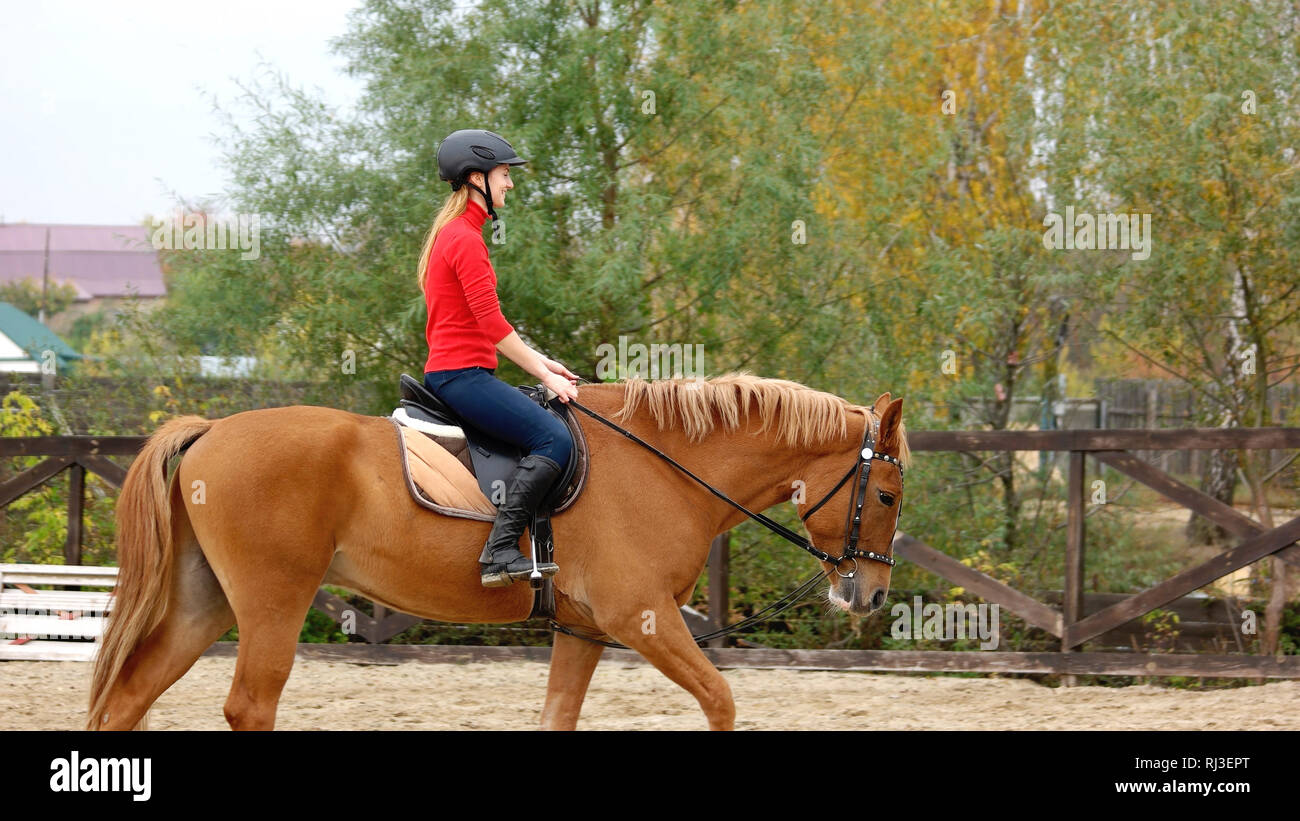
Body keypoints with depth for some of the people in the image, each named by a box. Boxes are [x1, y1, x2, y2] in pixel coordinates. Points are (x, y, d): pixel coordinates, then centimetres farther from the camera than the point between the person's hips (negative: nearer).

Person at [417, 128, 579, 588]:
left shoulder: (450, 234, 20)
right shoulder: (466, 239, -13)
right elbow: (492, 324, -18)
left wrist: (538, 361, 19)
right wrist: (544, 374, -12)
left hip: (448, 372, 11)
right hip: (463, 373, -11)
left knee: (549, 432, 17)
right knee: (554, 440, -21)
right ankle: (500, 552, -29)